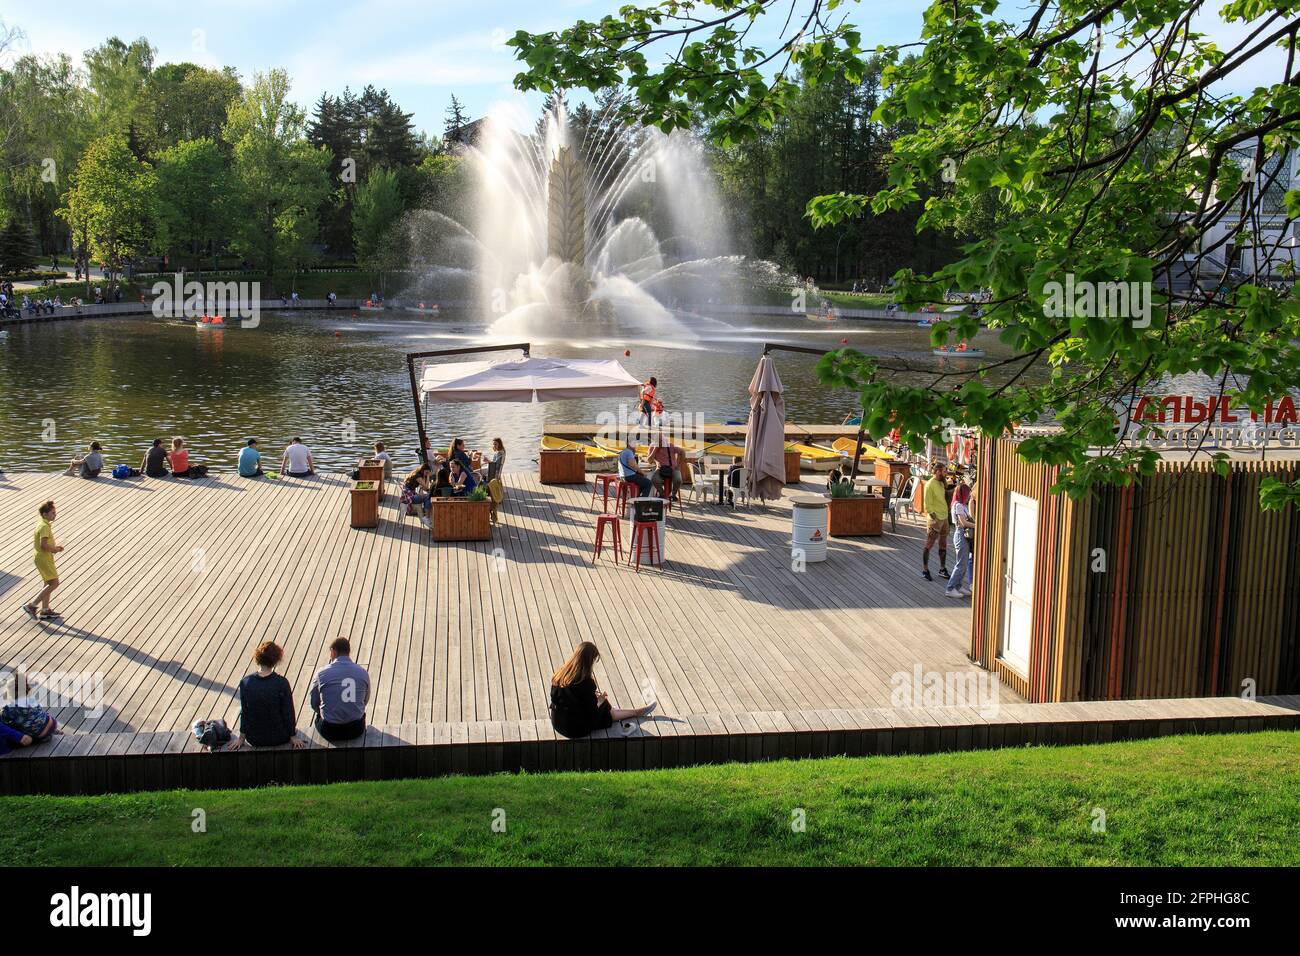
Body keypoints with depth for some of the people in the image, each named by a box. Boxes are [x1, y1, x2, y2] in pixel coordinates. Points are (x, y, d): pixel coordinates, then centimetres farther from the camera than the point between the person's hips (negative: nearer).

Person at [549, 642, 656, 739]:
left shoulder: (560, 674, -5)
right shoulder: (586, 683, -25)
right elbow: (592, 713, -17)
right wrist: (600, 701, 3)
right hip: (576, 728, -6)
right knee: (611, 712, 18)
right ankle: (638, 712, 40)